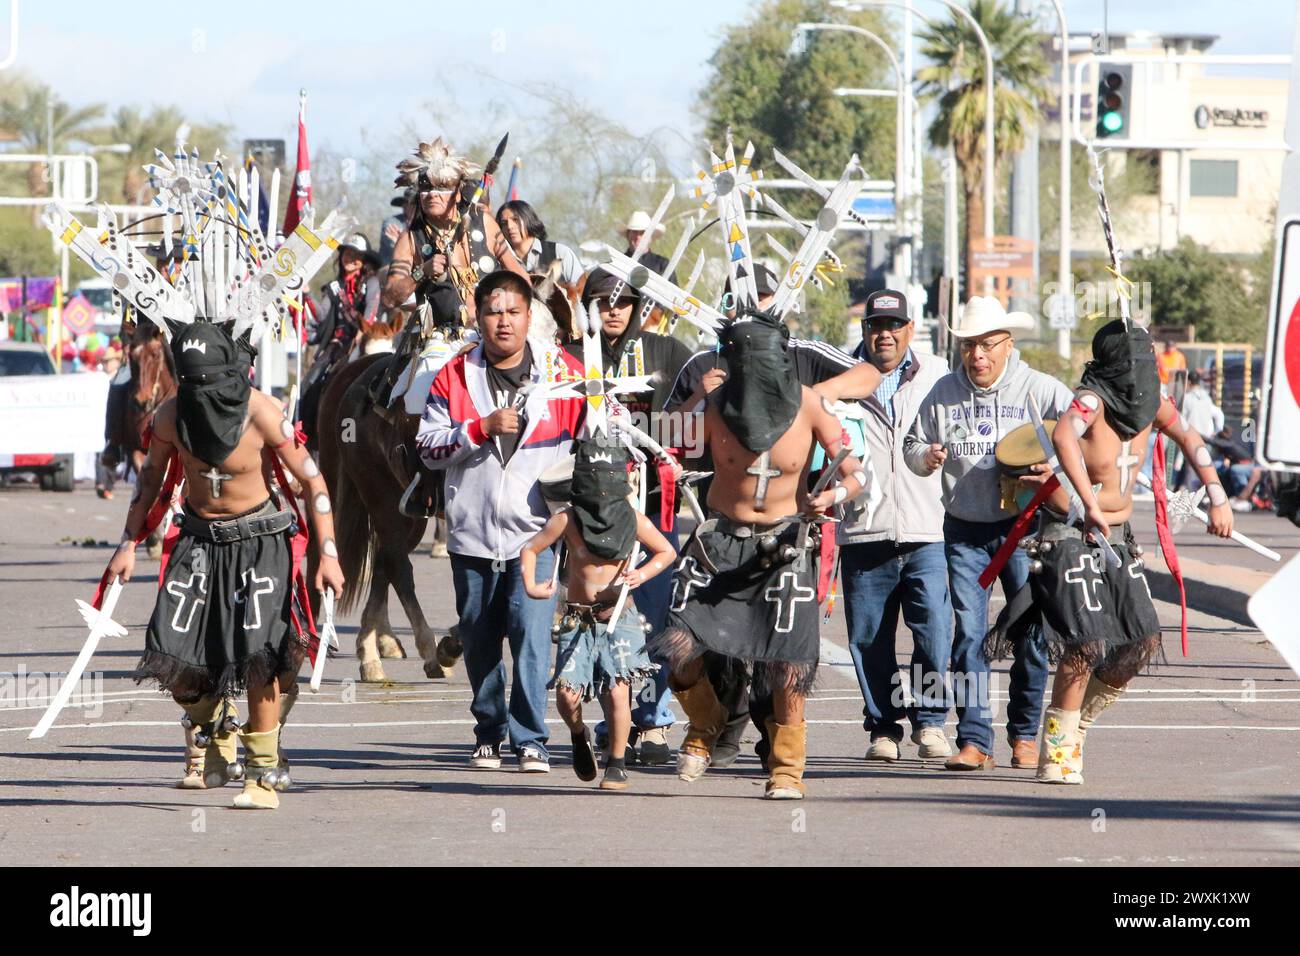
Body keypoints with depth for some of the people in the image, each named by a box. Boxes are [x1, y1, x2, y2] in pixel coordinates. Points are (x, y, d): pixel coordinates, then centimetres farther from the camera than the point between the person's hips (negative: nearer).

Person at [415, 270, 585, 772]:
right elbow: (428, 447, -2)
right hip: (473, 530, 2)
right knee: (479, 638, 9)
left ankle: (530, 738, -8)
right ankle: (488, 731, 25)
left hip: (535, 530, -2)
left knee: (531, 632, -14)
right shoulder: (455, 376, 5)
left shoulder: (563, 372, 4)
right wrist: (482, 427, -14)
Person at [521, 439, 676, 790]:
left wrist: (642, 575, -4)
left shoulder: (633, 520, -1)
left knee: (617, 692, -15)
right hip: (577, 621, 1)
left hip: (617, 618, -1)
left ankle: (617, 764, 1)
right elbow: (531, 549, 11)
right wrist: (531, 586, -3)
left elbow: (667, 552, 13)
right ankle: (579, 736, 24)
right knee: (567, 695, -11)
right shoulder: (568, 520, -2)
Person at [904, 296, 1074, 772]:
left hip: (1022, 524, -2)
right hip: (964, 531, 2)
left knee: (1029, 632, 0)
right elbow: (912, 444, 16)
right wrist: (926, 456, -7)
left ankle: (1025, 735, 13)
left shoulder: (1039, 389, -3)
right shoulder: (943, 393, 7)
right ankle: (974, 740, -6)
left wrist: (1056, 465, -25)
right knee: (968, 632, -5)